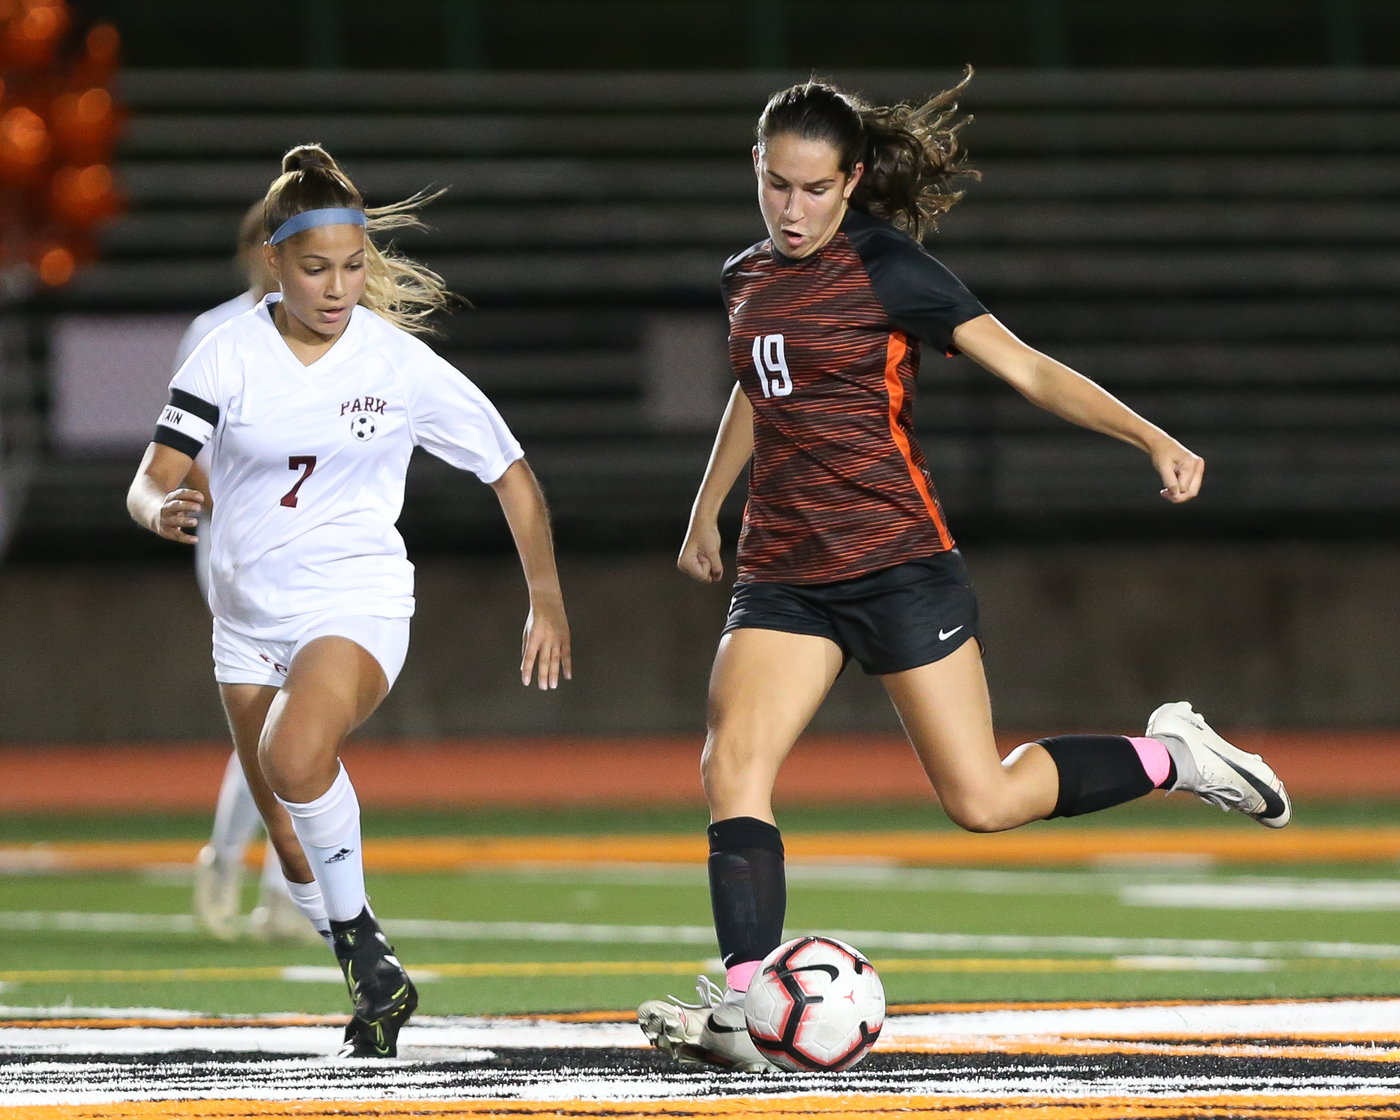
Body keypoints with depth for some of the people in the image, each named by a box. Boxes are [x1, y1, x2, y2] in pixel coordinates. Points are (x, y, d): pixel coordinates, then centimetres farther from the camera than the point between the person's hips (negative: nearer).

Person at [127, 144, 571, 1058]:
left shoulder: (403, 365, -7)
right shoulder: (228, 355, -5)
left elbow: (512, 474, 3)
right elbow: (152, 479, -5)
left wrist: (548, 603, 3)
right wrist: (162, 508, -29)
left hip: (358, 604, -4)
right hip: (248, 613, 4)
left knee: (294, 758, -33)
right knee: (295, 847, 8)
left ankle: (361, 937, -15)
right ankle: (377, 987, 31)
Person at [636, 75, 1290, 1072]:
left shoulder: (886, 268, -8)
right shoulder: (748, 278, 11)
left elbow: (1025, 367, -13)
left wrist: (1152, 437, -24)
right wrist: (707, 511, 41)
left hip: (900, 566, -5)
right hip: (783, 571, 5)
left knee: (983, 801, -7)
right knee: (733, 765, -17)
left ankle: (1170, 756, 18)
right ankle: (743, 1007, -23)